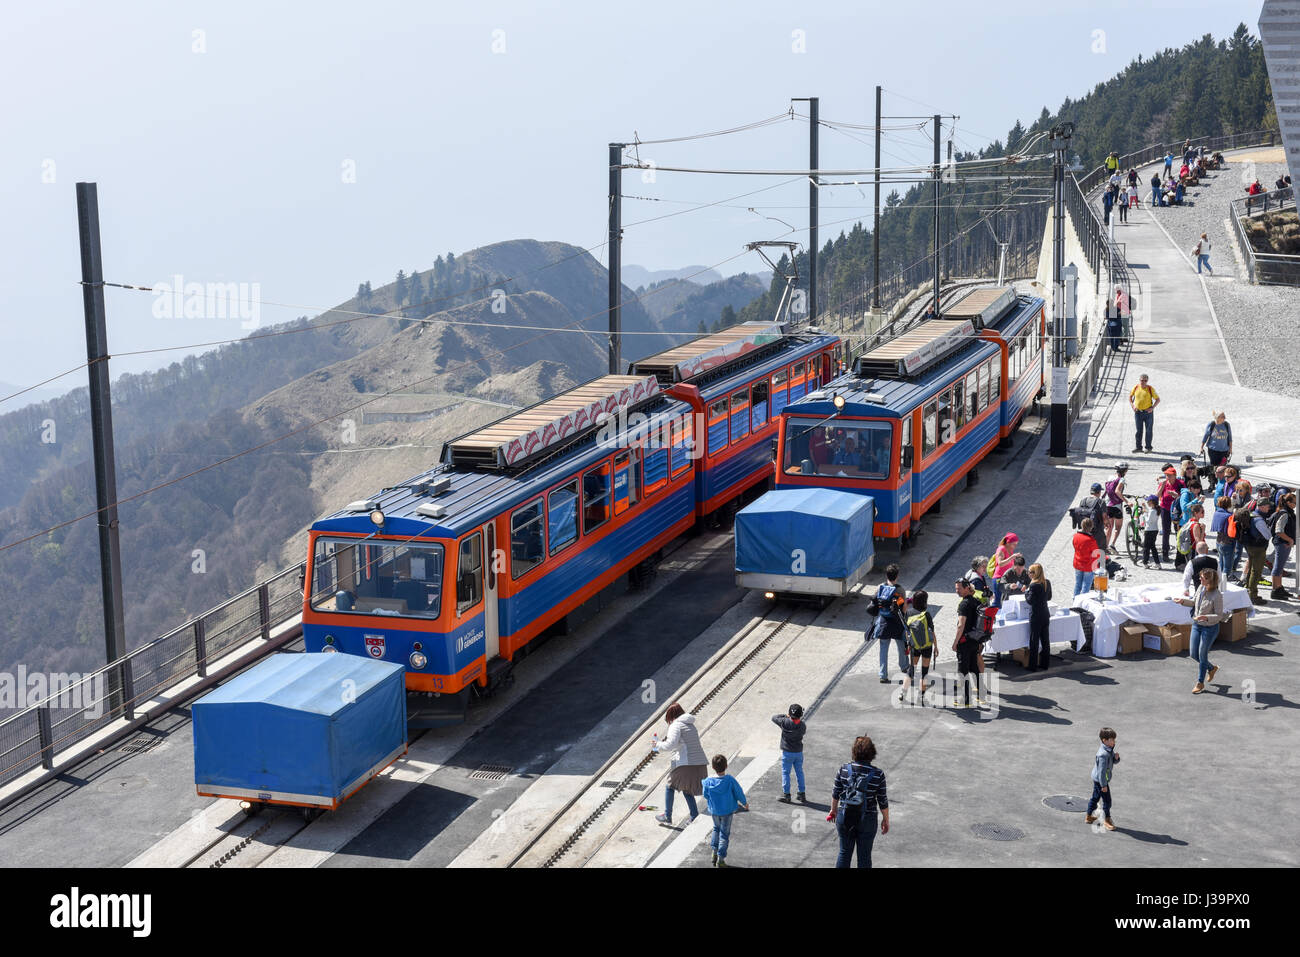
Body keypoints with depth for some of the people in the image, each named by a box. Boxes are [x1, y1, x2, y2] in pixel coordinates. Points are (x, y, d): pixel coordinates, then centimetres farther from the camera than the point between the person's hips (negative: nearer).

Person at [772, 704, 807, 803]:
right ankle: (802, 794, 20)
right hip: (799, 752, 3)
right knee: (799, 772, 16)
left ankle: (786, 794, 8)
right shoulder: (802, 725, -11)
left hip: (787, 752, -3)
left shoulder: (785, 722, -21)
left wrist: (785, 715, 2)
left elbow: (774, 718, -6)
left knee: (785, 773, 7)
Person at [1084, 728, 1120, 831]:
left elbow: (1114, 762, 14)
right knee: (1106, 800, 1)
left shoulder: (1109, 750, 2)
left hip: (1097, 779, 10)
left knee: (1095, 797, 21)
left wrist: (1116, 758, -11)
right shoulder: (1103, 754, -29)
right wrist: (1104, 785, -24)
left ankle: (1088, 816, 34)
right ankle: (1107, 820, 15)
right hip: (1100, 780, -10)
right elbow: (1102, 771, -27)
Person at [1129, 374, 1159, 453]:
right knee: (1138, 430, 4)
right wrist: (1132, 406, 3)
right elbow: (1130, 397, 16)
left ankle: (1148, 447, 11)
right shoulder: (1136, 388, 0)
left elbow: (1158, 399, -1)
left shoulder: (1150, 389, -7)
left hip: (1148, 412, -2)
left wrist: (1152, 408, -12)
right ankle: (1138, 447, 10)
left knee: (1148, 430, 3)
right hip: (1138, 412, 2)